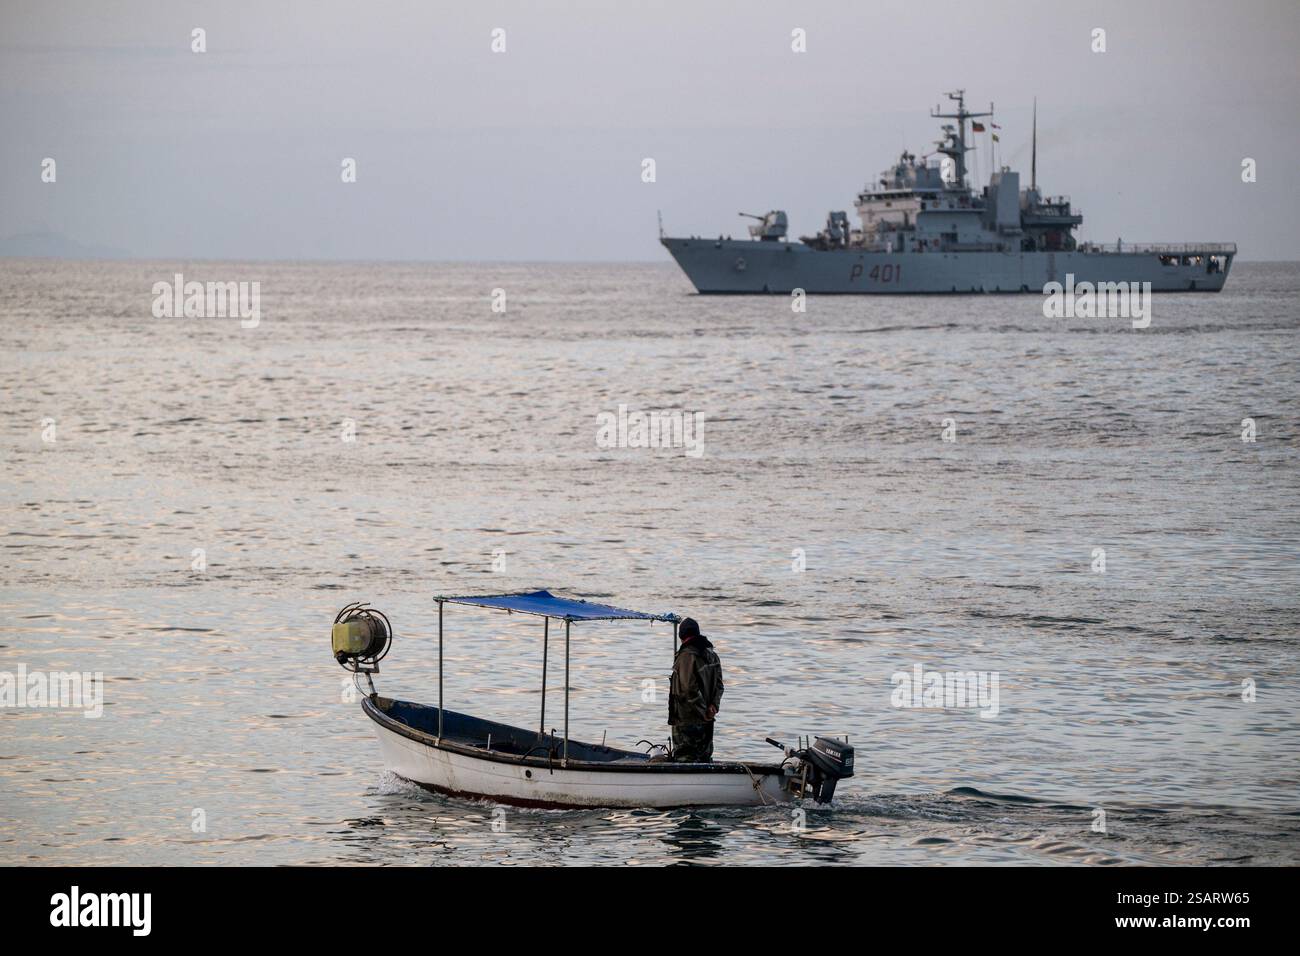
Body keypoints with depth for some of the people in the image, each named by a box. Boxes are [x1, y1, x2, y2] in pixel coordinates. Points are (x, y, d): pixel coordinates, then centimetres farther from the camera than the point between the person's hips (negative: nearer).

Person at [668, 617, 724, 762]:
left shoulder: (686, 655, -17)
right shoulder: (712, 655, 10)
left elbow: (690, 689, -22)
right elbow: (719, 685, 10)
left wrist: (703, 711, -15)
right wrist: (713, 705, -3)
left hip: (686, 720, -8)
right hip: (706, 722, 8)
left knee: (685, 760, -4)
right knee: (704, 759, 15)